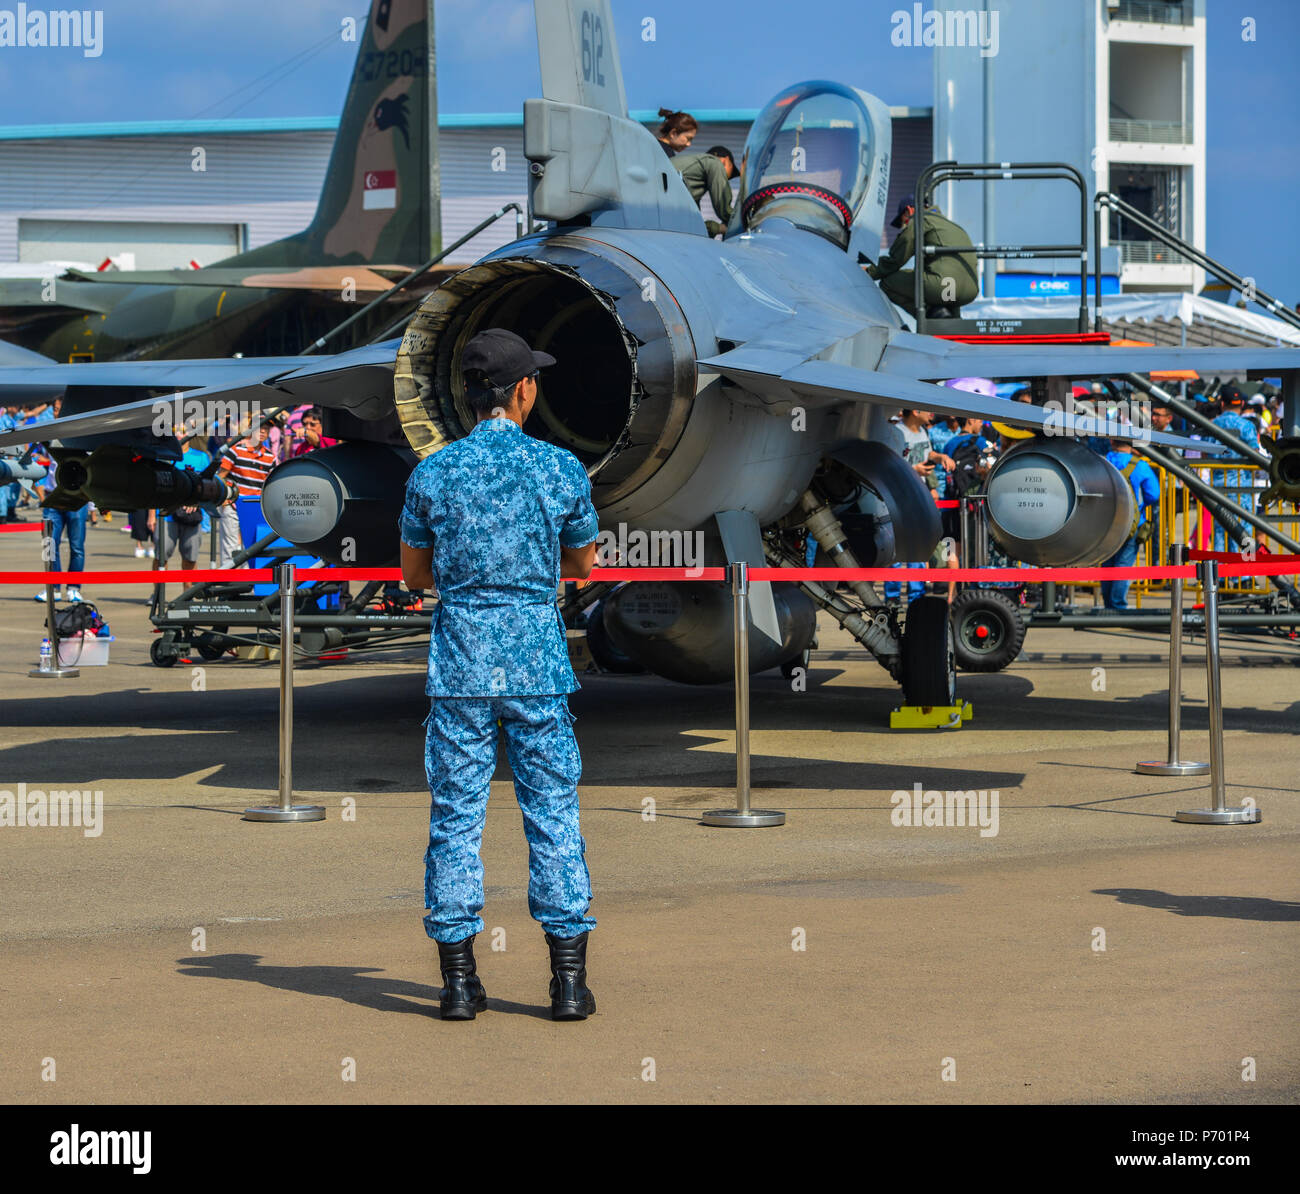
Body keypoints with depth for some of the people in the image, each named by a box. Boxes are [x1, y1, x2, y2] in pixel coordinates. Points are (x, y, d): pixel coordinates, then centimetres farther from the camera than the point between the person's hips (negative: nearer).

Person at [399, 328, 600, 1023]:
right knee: (553, 814, 5)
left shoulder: (432, 474, -2)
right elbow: (582, 565, 11)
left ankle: (458, 979, 6)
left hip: (459, 663, 1)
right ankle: (569, 978, 5)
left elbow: (415, 575, 9)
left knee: (455, 815, 6)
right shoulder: (561, 469, -3)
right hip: (538, 659, 0)